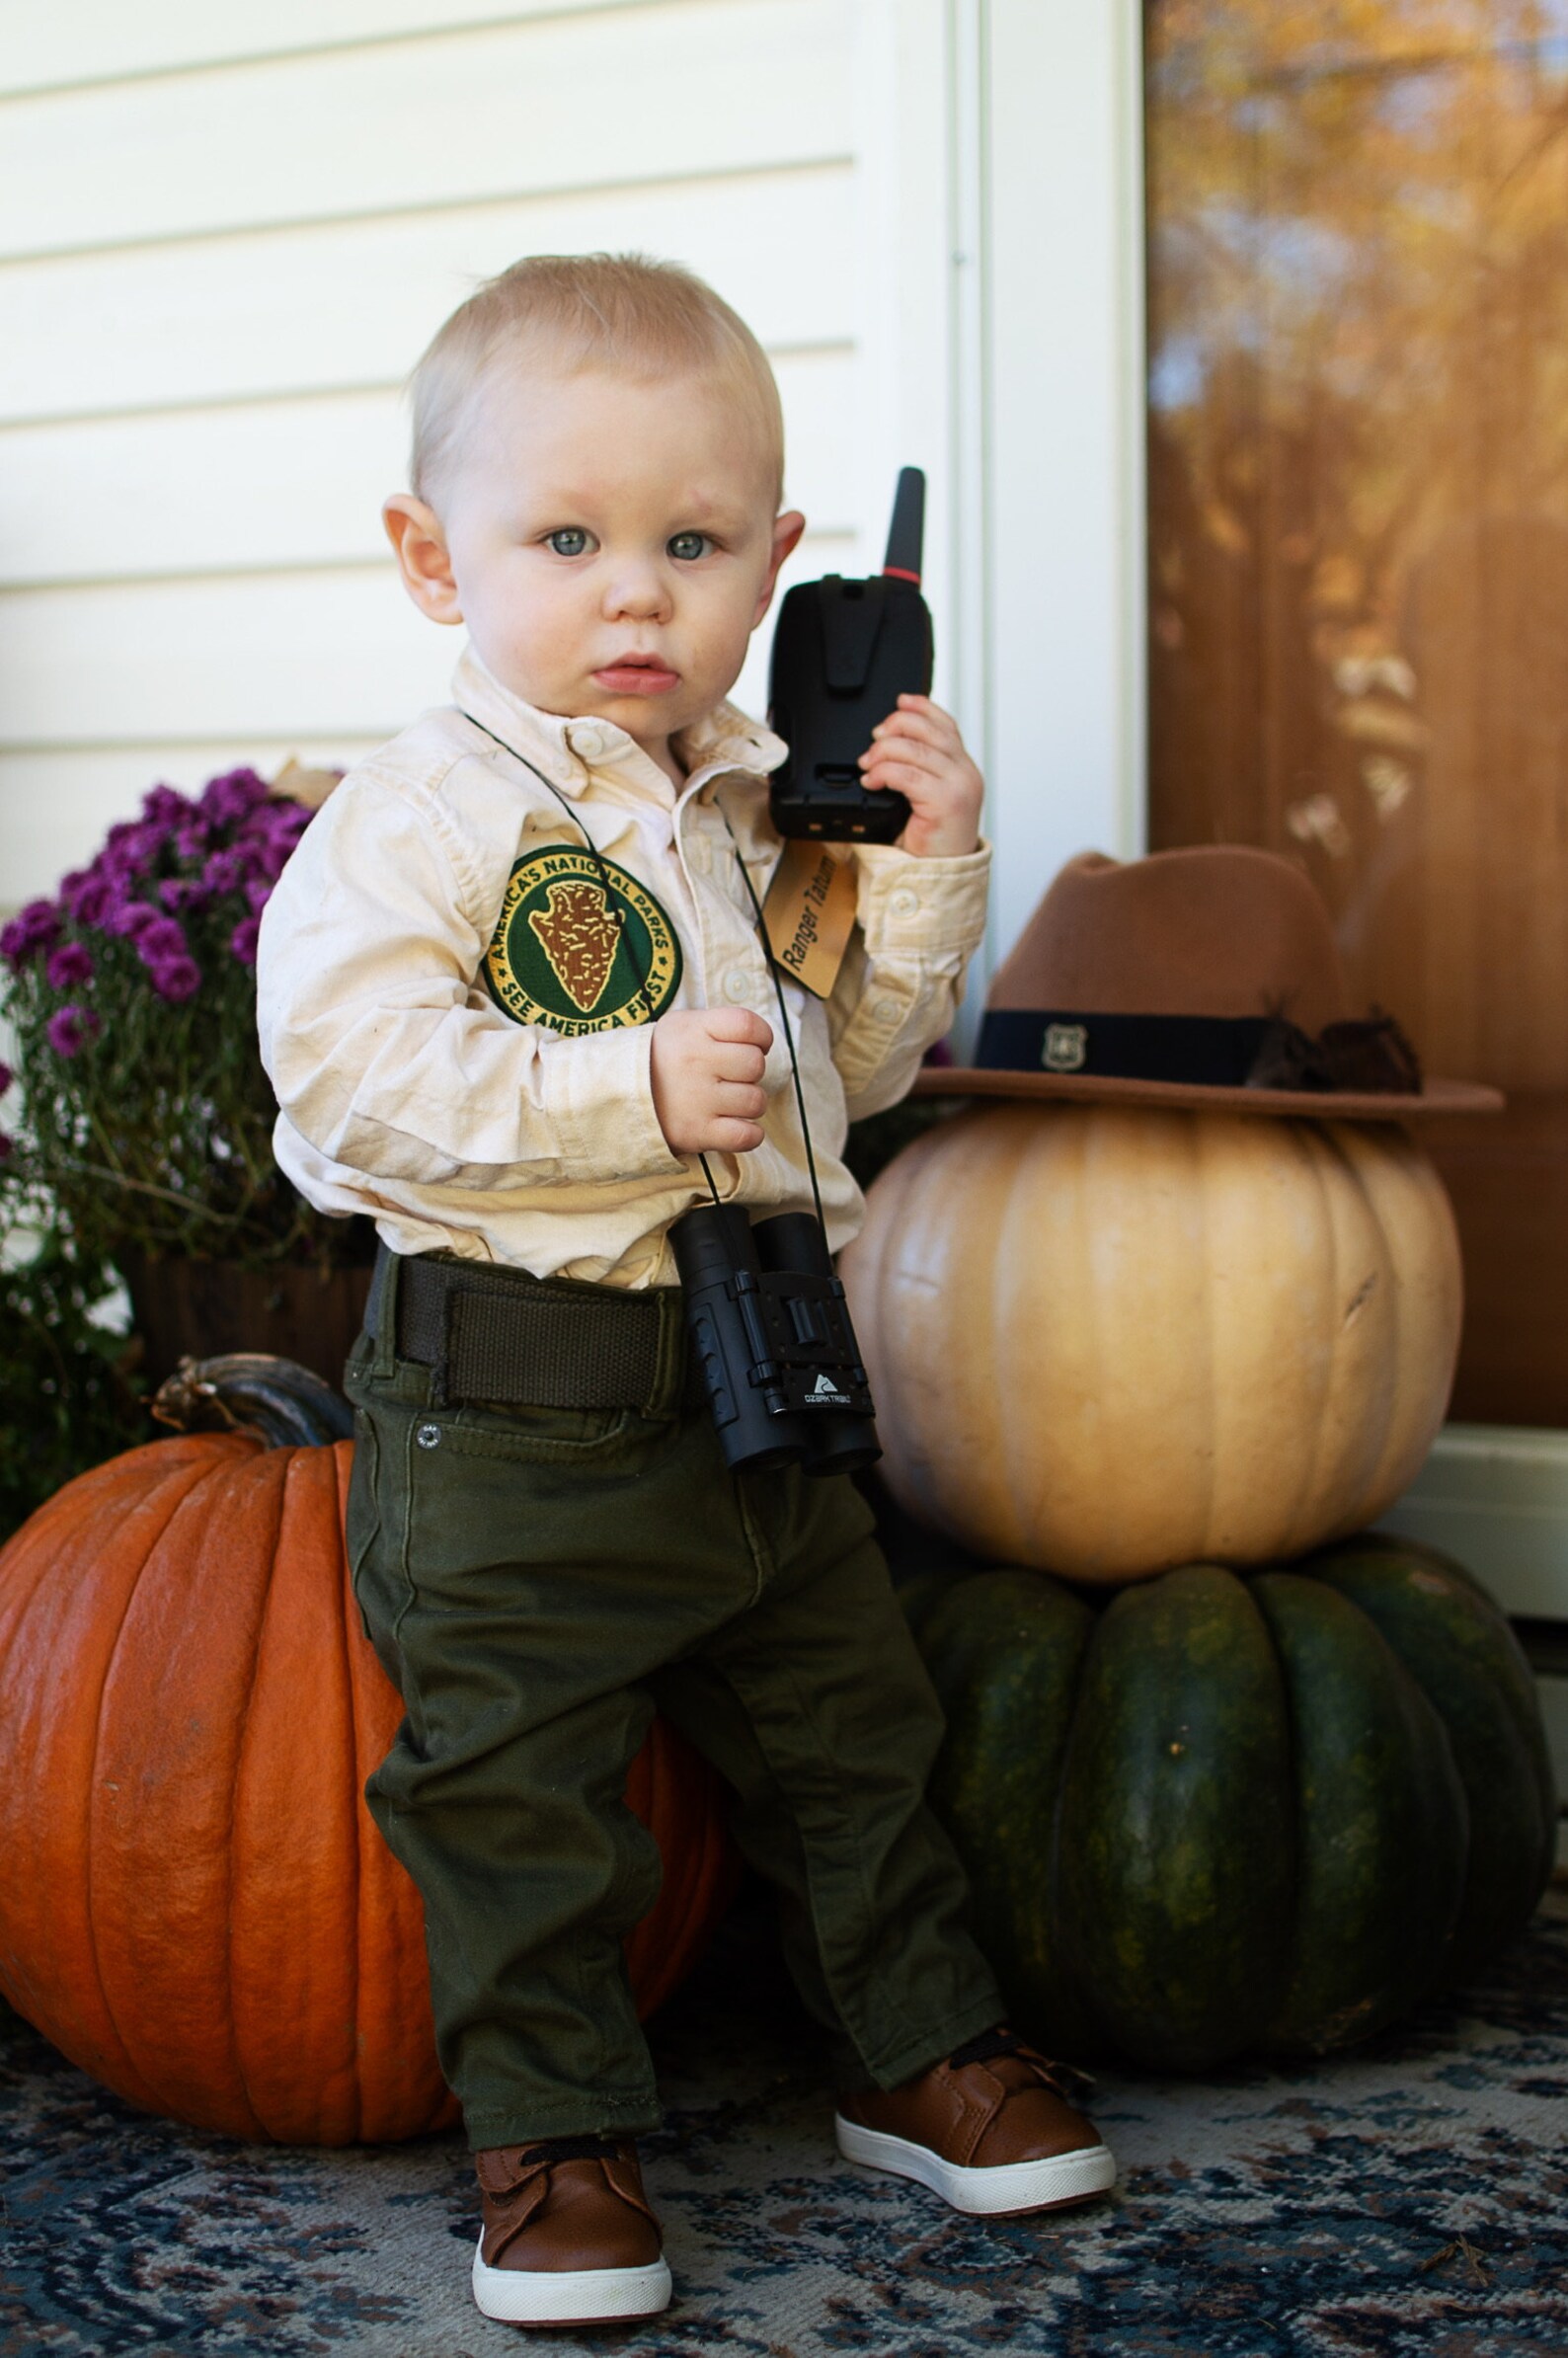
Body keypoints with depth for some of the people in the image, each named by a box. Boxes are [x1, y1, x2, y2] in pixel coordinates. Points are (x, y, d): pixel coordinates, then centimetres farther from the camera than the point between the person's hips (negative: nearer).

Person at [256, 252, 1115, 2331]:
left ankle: (919, 2051, 36)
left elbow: (858, 1055, 15)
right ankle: (556, 2133, 20)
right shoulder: (428, 812, -13)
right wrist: (625, 1091, -26)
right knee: (518, 1790, 3)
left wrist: (925, 867, 0)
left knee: (849, 1728, 18)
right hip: (516, 1404, -6)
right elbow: (341, 1063, -23)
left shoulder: (766, 806, 9)